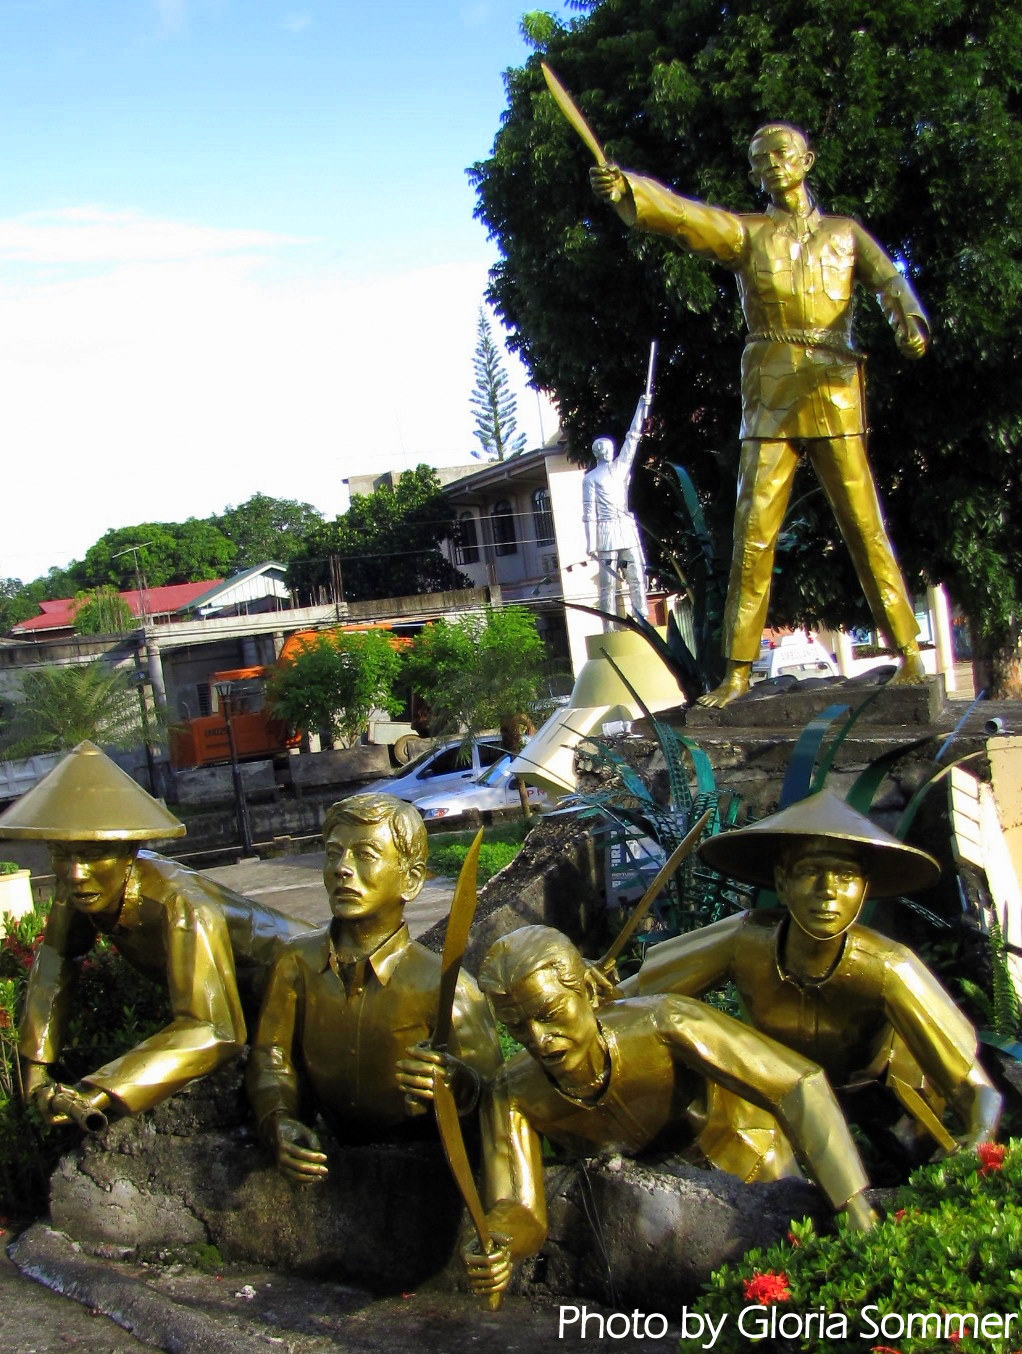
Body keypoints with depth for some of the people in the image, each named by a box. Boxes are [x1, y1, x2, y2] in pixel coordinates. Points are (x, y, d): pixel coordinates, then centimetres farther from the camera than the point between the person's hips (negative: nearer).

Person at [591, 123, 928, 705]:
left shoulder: (845, 232, 16)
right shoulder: (745, 233, 12)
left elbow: (889, 278, 0)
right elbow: (682, 214, -5)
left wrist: (909, 319, -24)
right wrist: (625, 189, -25)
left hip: (835, 393, 0)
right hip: (770, 398, 0)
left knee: (866, 527, -1)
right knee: (754, 533, -5)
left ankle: (911, 654, 6)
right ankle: (738, 672, -2)